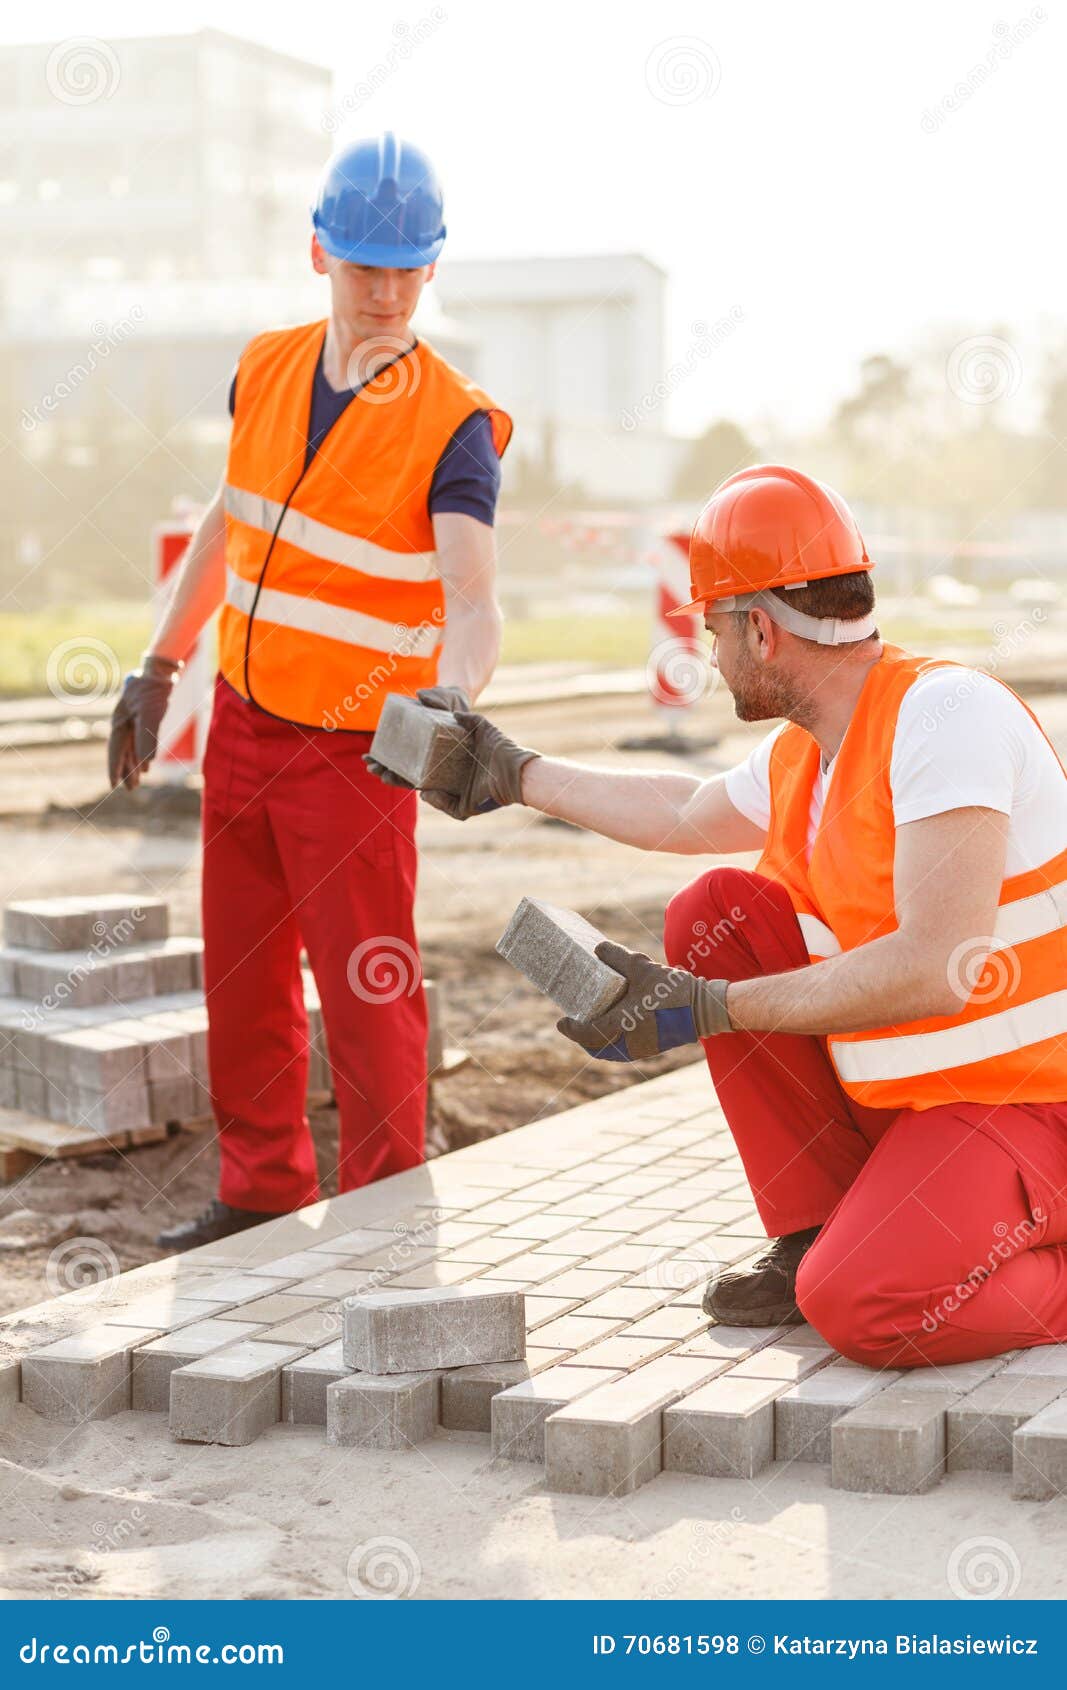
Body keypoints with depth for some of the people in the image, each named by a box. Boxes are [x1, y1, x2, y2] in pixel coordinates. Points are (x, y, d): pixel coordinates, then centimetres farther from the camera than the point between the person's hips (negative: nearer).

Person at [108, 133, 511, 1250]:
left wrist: (453, 692, -49)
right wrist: (158, 668, 14)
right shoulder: (267, 370, 2)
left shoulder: (453, 423, -16)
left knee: (367, 985, -1)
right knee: (241, 977, 14)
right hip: (242, 719, 6)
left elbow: (471, 597, -29)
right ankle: (261, 1191, 30)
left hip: (356, 746, -6)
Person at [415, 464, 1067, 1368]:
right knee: (713, 913, 0)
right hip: (900, 1092, 8)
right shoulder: (800, 755, 4)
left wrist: (711, 1009, -25)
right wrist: (519, 776, 34)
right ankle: (818, 1233, 5)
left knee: (861, 1310, -30)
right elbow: (682, 813, 27)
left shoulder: (944, 711, -22)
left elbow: (932, 971, -30)